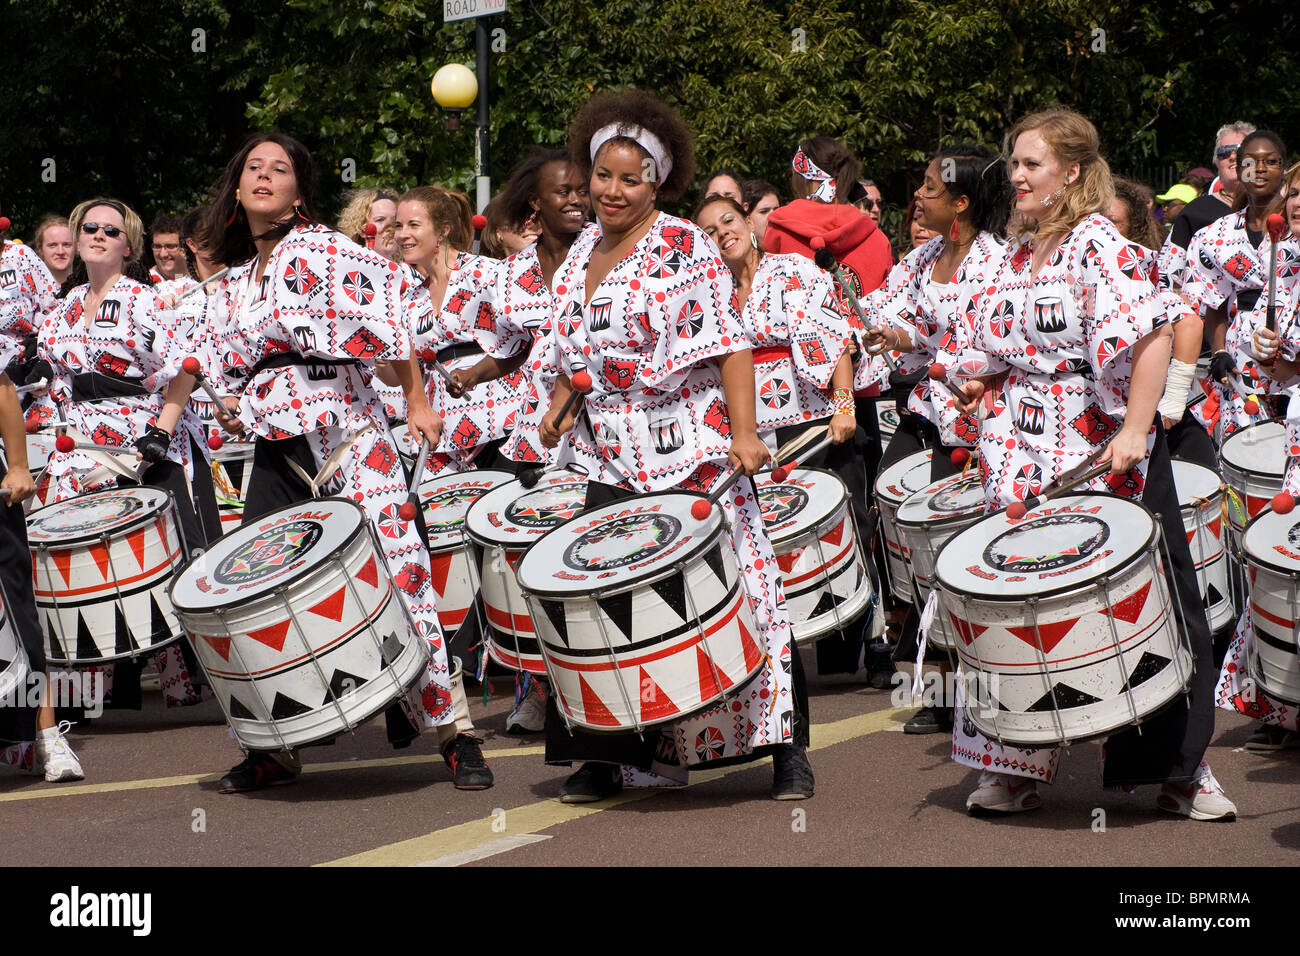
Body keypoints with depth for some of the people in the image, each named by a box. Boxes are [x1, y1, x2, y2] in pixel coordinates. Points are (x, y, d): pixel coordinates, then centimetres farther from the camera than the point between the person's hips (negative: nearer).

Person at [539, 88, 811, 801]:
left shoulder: (685, 248, -6)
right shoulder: (583, 253, 14)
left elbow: (728, 344, -12)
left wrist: (744, 433, -21)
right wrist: (556, 411, 8)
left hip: (690, 458, -6)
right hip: (611, 462, 6)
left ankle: (786, 747, 5)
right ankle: (612, 756, 11)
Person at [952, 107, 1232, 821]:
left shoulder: (1100, 245, -10)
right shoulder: (1017, 256, 13)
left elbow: (1151, 335, -20)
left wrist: (1136, 428, -26)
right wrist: (989, 382, 6)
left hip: (1105, 458, -6)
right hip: (1025, 460, 6)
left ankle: (1182, 768, 12)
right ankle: (1013, 769, 11)